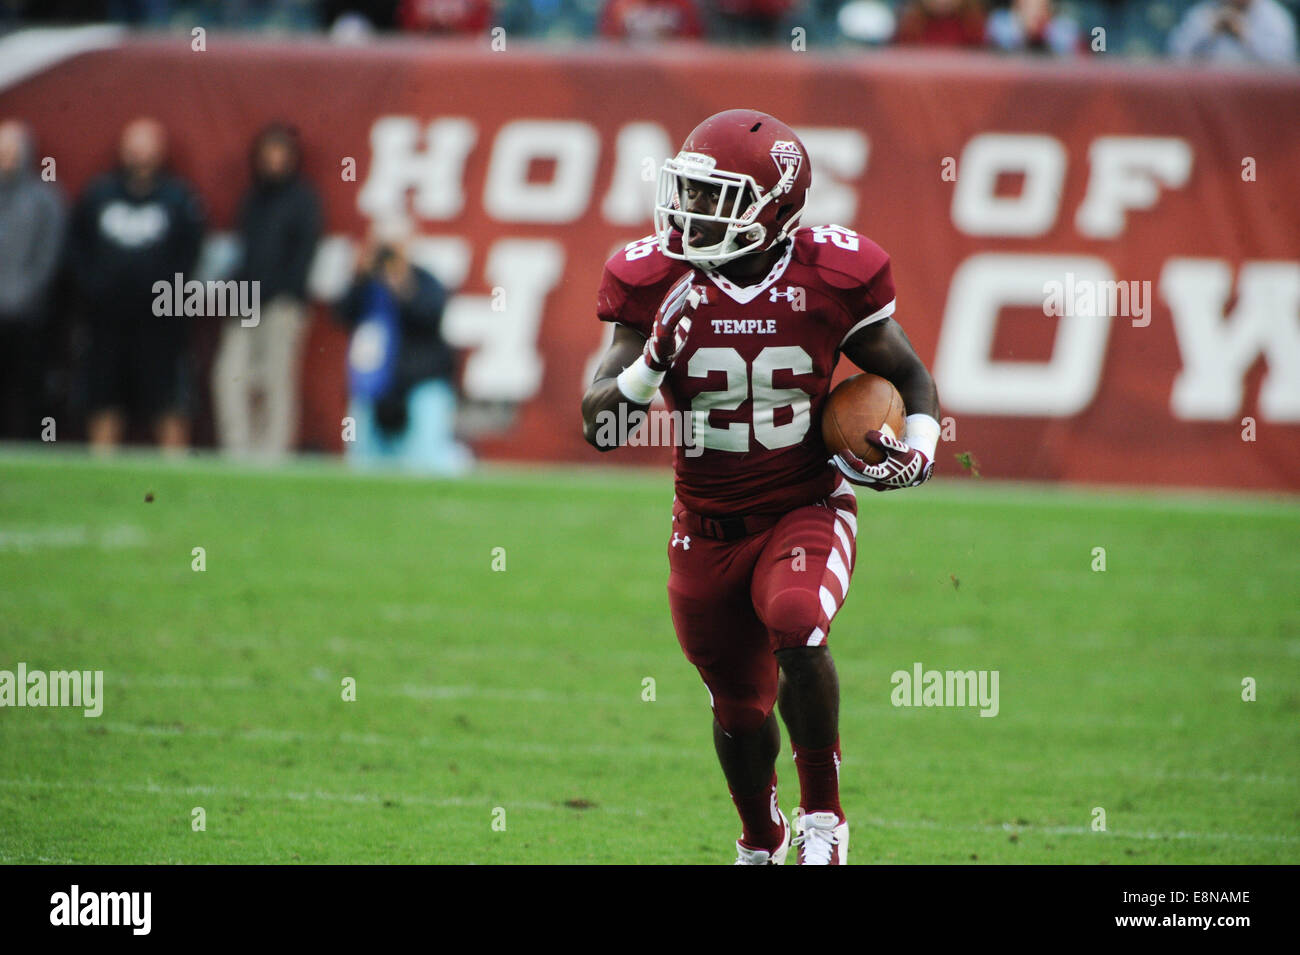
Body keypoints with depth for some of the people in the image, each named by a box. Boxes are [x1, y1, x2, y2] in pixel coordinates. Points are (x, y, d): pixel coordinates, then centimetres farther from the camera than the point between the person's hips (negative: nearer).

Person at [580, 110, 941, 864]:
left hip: (807, 510, -2)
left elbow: (912, 378, 4)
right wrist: (651, 362, -29)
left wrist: (919, 451, -17)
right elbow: (598, 421, -10)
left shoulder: (830, 278, -12)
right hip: (709, 525, 2)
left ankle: (823, 819, -12)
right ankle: (761, 844, 43)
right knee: (740, 704, 12)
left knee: (796, 628, -32)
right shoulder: (661, 282, -10)